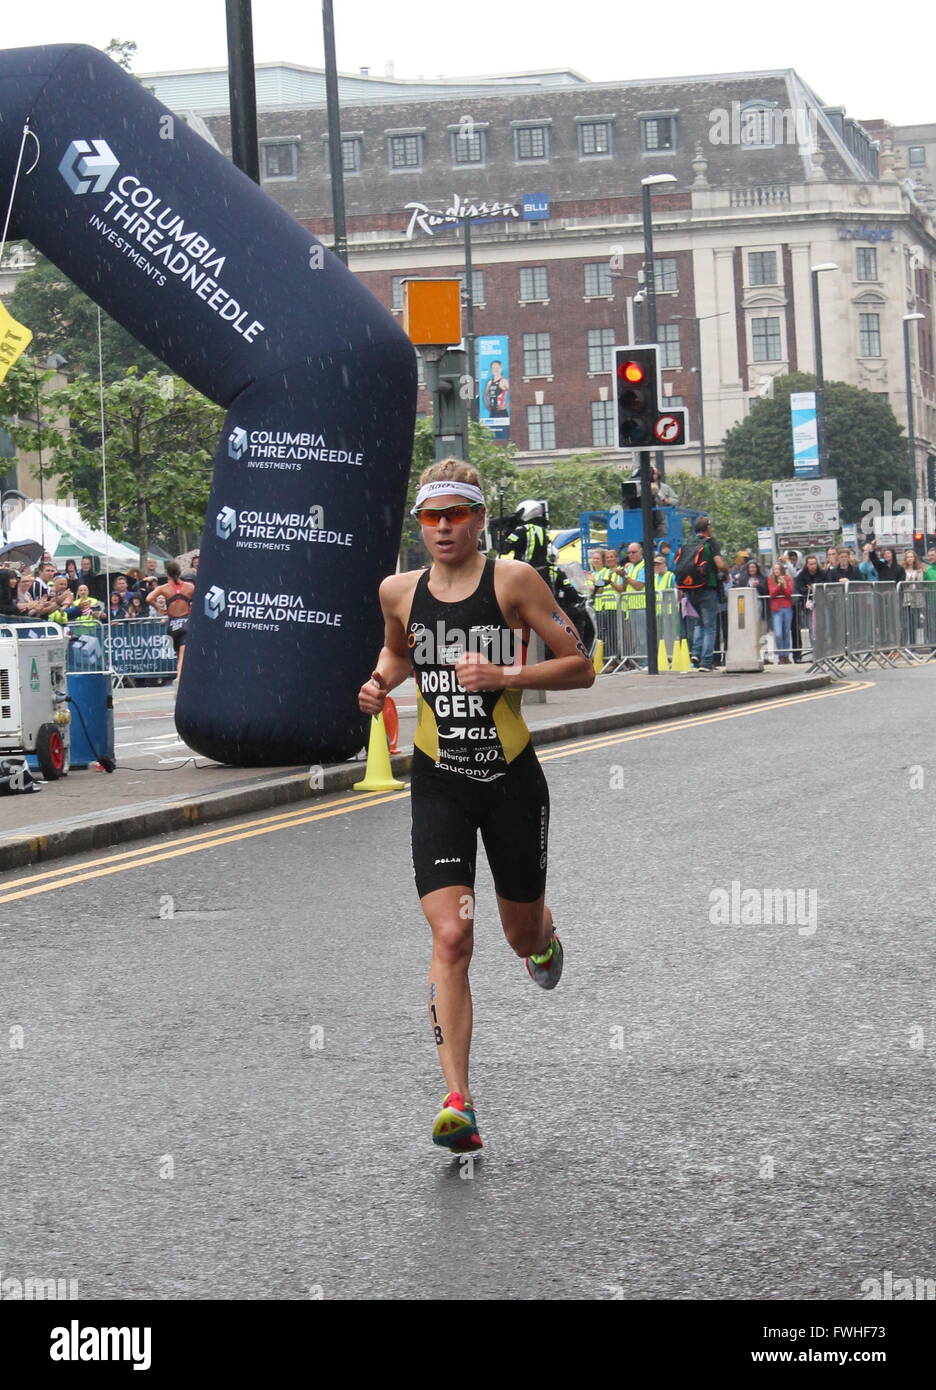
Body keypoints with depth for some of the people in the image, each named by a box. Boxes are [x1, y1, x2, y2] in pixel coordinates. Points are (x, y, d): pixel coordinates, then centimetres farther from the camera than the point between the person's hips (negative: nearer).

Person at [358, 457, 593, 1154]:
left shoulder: (513, 580, -8)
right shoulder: (399, 591, 3)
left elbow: (581, 668, -7)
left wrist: (505, 674, -20)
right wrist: (381, 682, 4)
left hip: (512, 779, -1)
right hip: (439, 783, 1)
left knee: (523, 935, 14)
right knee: (451, 938, -14)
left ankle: (544, 934, 55)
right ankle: (458, 1103, -15)